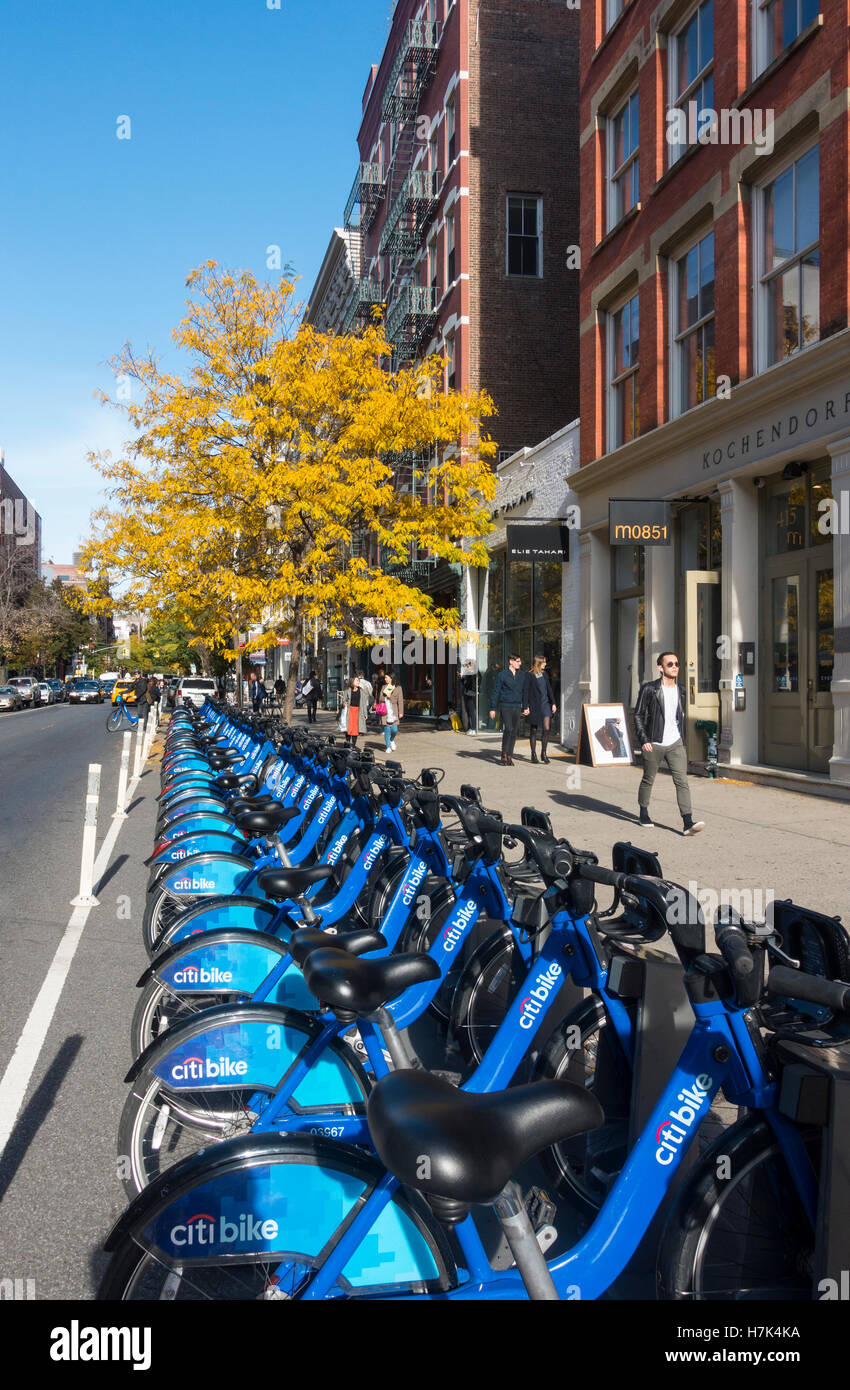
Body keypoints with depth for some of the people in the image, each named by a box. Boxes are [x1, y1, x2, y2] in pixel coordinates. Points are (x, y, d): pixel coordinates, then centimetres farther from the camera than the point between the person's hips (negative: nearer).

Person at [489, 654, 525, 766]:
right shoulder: (502, 675, -1)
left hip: (517, 707, 4)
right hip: (506, 706, -4)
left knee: (514, 732, 4)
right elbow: (496, 692, 0)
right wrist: (493, 708, -3)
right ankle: (504, 755, -6)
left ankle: (510, 756, 11)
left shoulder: (521, 676, 12)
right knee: (508, 729, -15)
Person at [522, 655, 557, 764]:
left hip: (545, 704, 4)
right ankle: (533, 754, 14)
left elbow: (549, 689, 15)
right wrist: (526, 707, -12)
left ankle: (543, 753, 5)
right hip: (534, 706, -4)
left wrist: (553, 703, 10)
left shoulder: (544, 674, 11)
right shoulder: (529, 676, -6)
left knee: (546, 729, -5)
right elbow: (525, 692, -8)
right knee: (533, 730, 4)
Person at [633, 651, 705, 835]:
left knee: (682, 781, -8)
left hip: (675, 744, 3)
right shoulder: (649, 689, -7)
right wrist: (643, 740, -14)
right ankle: (644, 814, 32)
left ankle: (688, 823, -13)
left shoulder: (680, 690, 9)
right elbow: (638, 715, -6)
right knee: (648, 780, 11)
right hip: (653, 745, -3)